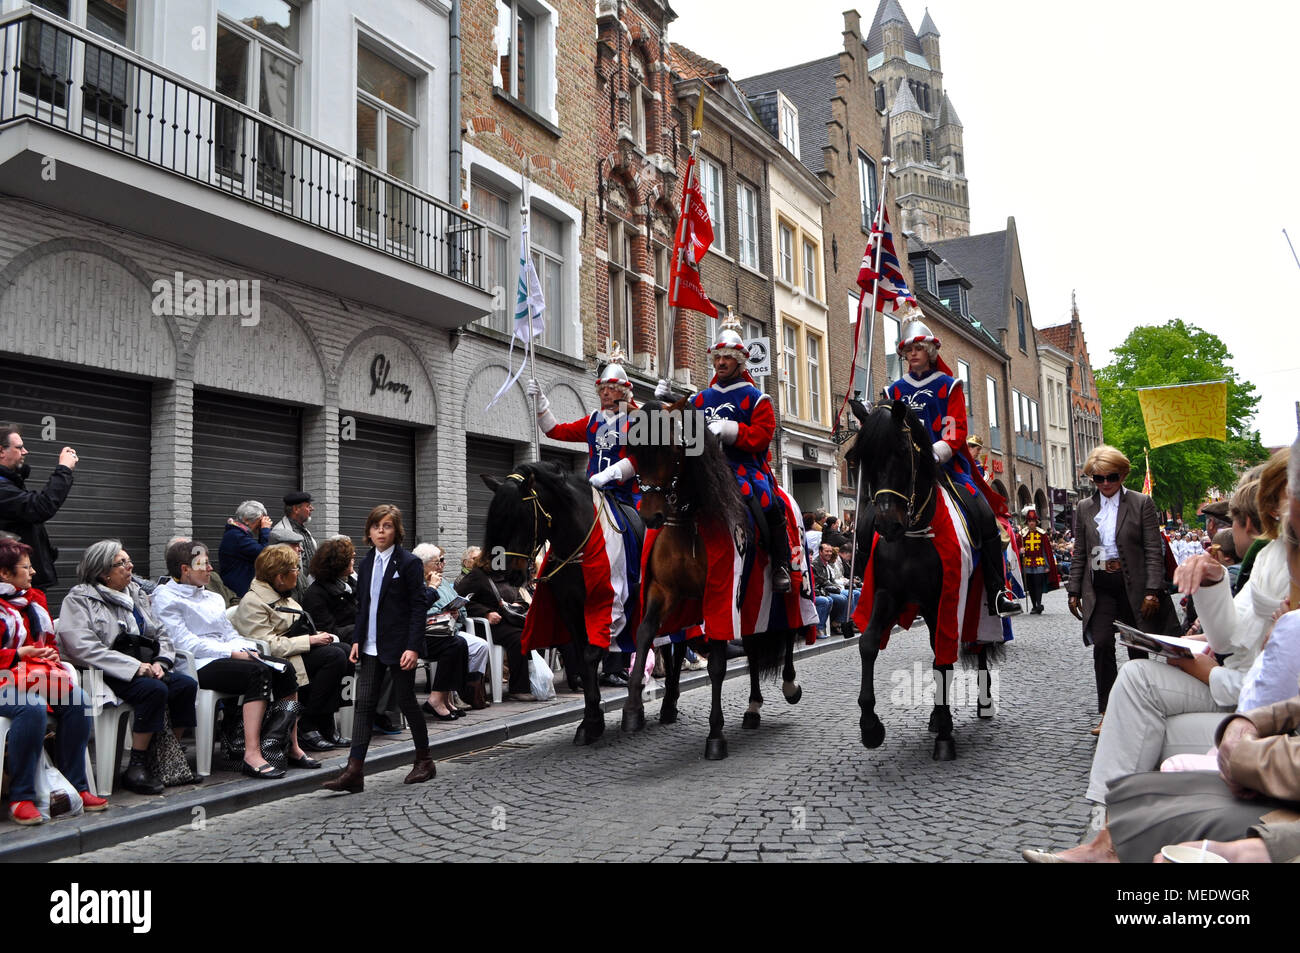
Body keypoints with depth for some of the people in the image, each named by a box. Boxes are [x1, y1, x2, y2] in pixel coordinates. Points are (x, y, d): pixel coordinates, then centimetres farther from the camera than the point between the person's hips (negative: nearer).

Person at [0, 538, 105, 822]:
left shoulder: (34, 599, 18)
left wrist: (51, 660, 5)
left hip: (38, 673, 7)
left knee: (79, 702, -18)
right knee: (32, 708, -36)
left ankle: (74, 787, -11)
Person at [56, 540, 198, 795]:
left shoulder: (136, 595, 20)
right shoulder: (79, 600, -2)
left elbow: (162, 635, 19)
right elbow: (83, 647, -16)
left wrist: (160, 662, -4)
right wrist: (135, 667, -21)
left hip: (144, 667, 7)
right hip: (106, 675, -7)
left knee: (187, 685, -17)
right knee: (155, 690, -31)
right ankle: (137, 767, -23)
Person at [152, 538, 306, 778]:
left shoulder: (213, 597, 26)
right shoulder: (166, 597, 2)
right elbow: (185, 642, -10)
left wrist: (247, 649, -1)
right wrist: (232, 653, -15)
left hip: (225, 657, 8)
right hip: (198, 666, -7)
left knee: (284, 670, -16)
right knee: (259, 672, -32)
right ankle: (252, 754, -39)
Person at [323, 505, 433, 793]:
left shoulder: (409, 563, -8)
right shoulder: (366, 564, 10)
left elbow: (419, 606, -11)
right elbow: (362, 605, 16)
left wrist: (413, 647, -17)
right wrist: (357, 640, 7)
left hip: (399, 646, -5)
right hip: (371, 647, 6)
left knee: (406, 700, 5)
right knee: (364, 702, -1)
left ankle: (424, 760, 23)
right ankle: (354, 771, -3)